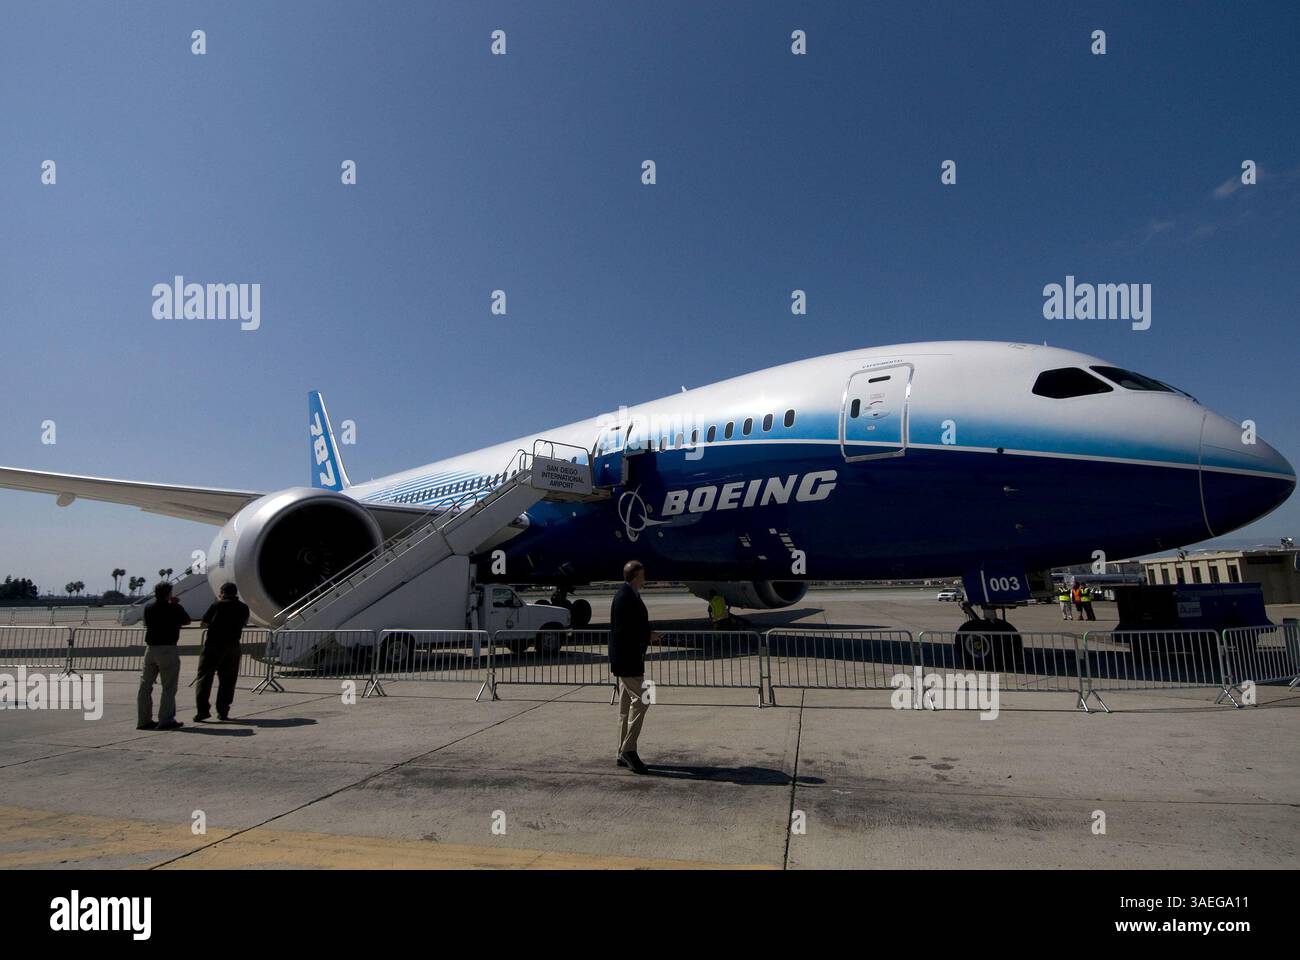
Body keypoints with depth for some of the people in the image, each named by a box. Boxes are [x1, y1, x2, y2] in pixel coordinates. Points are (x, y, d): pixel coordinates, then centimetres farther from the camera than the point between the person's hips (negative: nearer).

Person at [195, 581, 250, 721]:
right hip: (233, 646, 4)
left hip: (214, 644, -3)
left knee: (205, 676, 3)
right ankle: (223, 711, 9)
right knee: (228, 680, 9)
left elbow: (205, 622, 4)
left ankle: (203, 709, -4)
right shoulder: (244, 608, 5)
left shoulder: (218, 605, -6)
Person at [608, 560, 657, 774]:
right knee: (641, 700, -12)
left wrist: (647, 634, 7)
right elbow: (624, 630, -23)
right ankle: (628, 749, -8)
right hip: (627, 659, -11)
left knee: (627, 704, 13)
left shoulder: (630, 595, 14)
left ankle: (624, 753, 19)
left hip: (630, 658, 11)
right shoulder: (625, 597, -17)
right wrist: (648, 636, -13)